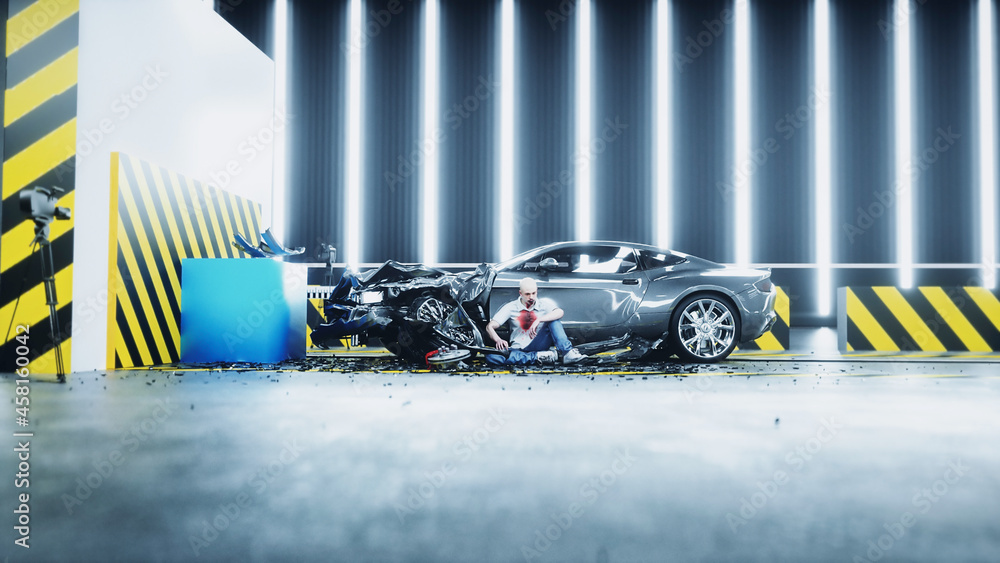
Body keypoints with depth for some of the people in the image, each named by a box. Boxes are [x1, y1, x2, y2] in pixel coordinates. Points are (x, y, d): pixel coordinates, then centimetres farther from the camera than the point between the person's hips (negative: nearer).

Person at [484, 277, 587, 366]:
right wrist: (498, 340, -24)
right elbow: (490, 327, -2)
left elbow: (559, 312, -17)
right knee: (491, 356, -32)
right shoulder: (511, 307, 3)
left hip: (537, 346, 0)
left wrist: (538, 320, -29)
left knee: (554, 320, -18)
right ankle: (539, 357, -29)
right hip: (518, 350, 0)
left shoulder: (543, 304, 4)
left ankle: (568, 353, -33)